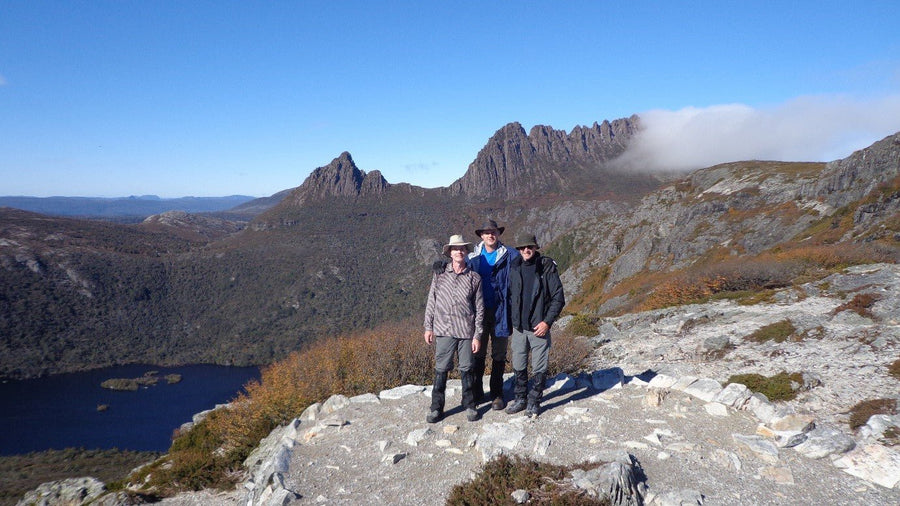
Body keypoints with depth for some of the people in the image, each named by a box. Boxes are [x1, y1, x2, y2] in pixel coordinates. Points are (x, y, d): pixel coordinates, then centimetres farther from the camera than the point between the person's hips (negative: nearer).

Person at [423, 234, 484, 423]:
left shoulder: (474, 278, 2)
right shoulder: (439, 273, 3)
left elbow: (479, 308, 4)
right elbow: (431, 301, 8)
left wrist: (477, 335, 1)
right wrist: (428, 327, 5)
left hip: (466, 331, 0)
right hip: (443, 330, 0)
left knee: (466, 370, 8)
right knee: (441, 370, 4)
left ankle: (469, 406, 25)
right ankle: (436, 408, 16)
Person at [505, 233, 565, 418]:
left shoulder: (547, 267, -6)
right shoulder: (515, 268, 5)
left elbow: (558, 298, -6)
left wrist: (547, 322, -12)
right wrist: (511, 319, 8)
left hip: (539, 327, -4)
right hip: (518, 327, 4)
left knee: (539, 368, 5)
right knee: (518, 366, 12)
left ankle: (534, 402, 19)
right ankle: (520, 398, 28)